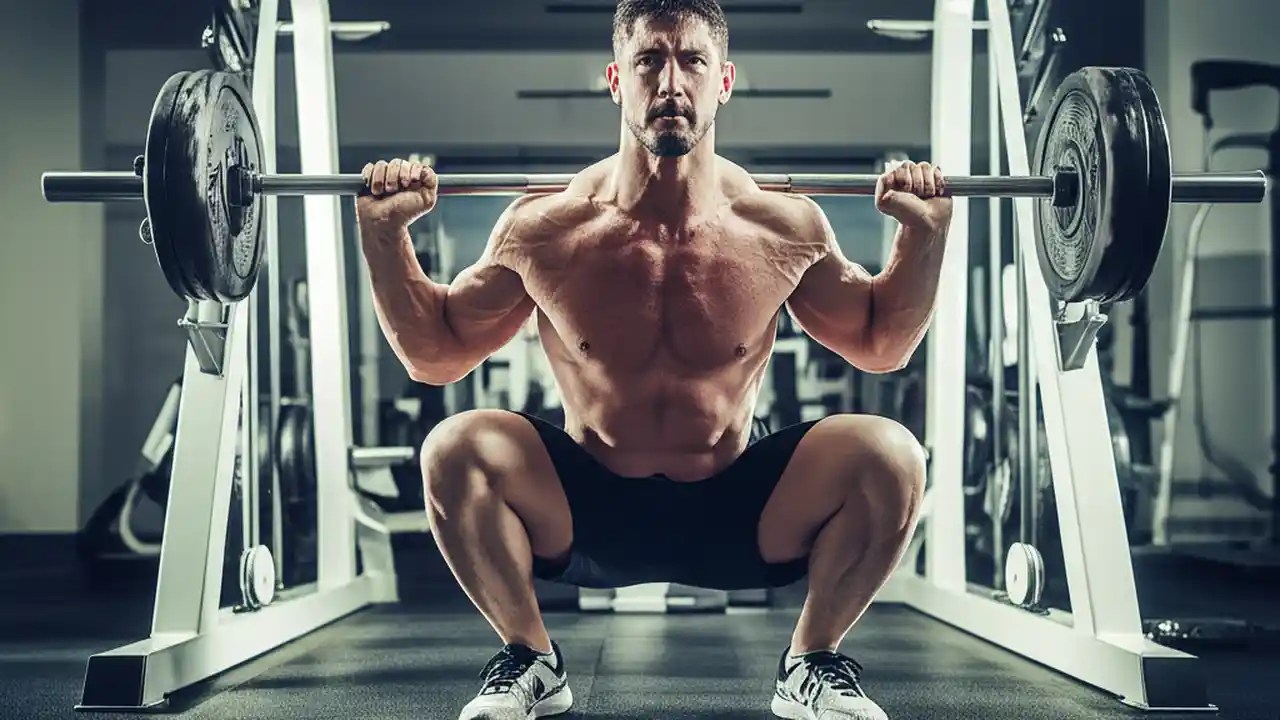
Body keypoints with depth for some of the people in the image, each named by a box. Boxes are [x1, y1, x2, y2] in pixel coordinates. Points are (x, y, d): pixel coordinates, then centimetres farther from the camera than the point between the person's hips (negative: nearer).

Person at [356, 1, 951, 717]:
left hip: (741, 519, 1)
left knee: (889, 456, -24)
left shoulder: (786, 228, -9)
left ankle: (814, 663, 1)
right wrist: (384, 233, -9)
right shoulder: (544, 230, -11)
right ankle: (530, 659, -1)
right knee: (457, 448, -27)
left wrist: (925, 234, -7)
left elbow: (882, 345, 8)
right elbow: (433, 355, 2)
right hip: (588, 520, 0)